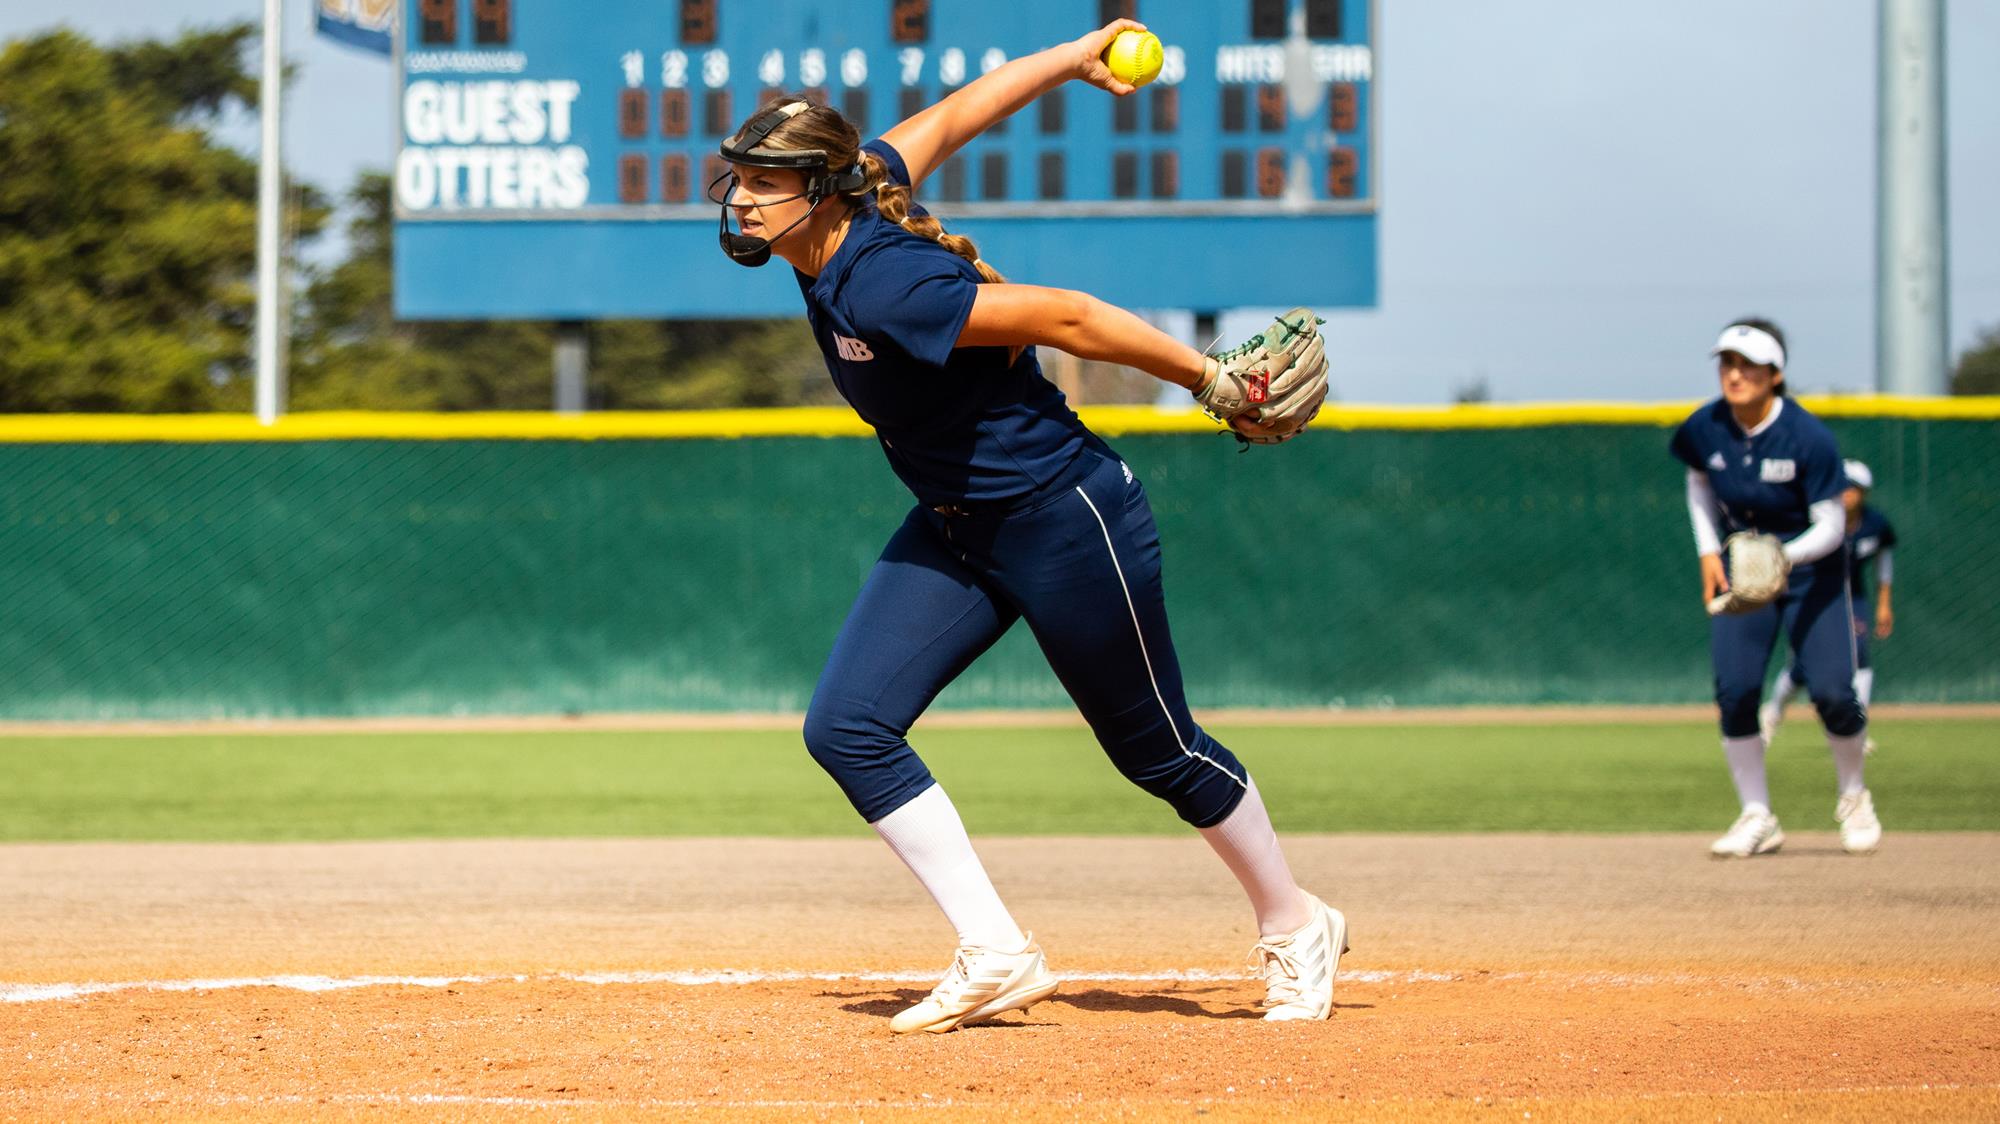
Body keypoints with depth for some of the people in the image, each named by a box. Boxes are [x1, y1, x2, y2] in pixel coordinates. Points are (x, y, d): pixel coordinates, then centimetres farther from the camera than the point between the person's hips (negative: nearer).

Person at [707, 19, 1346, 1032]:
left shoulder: (879, 285, -30)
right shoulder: (844, 209, -5)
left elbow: (1064, 316, -26)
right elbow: (947, 118, 6)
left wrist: (1210, 380, -19)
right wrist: (1067, 59, 19)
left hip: (1063, 518, -9)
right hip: (954, 530, 9)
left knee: (1156, 749, 7)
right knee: (846, 727, -6)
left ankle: (1294, 927, 31)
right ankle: (996, 960, -3)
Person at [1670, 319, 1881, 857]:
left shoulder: (1809, 438, -23)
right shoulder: (1705, 429, -11)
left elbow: (1830, 525, -19)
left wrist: (1785, 556, -37)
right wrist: (1708, 552, 3)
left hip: (1812, 571, -3)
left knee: (1832, 692, -12)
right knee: (1734, 691, -11)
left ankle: (1853, 797, 17)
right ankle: (1757, 819, 2)